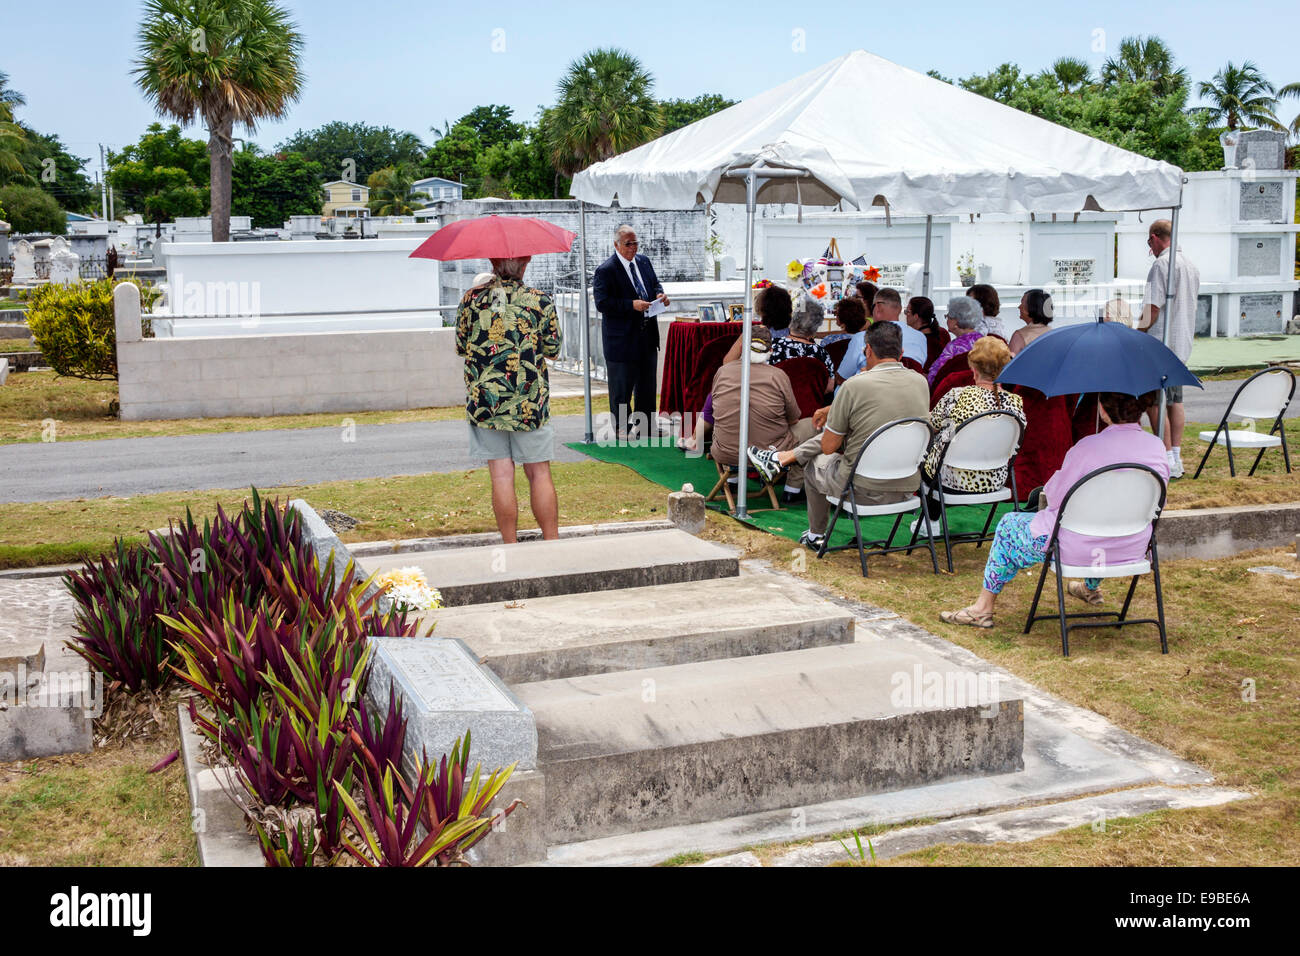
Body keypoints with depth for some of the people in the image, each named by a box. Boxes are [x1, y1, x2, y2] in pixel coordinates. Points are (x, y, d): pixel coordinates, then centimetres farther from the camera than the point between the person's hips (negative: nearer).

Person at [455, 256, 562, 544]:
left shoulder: (472, 299, 0)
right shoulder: (540, 301, -4)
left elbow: (461, 346, 9)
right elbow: (552, 349, 4)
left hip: (484, 400, 1)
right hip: (529, 402, -1)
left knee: (501, 475, 4)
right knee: (539, 473, 8)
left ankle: (510, 547, 8)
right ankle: (552, 544, 12)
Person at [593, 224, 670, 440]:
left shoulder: (644, 262, 8)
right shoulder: (605, 270, -14)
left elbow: (655, 283, 21)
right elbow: (602, 303, -20)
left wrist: (659, 294, -3)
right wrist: (632, 305, -26)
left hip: (647, 334, 7)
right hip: (622, 338, -7)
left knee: (647, 384, 16)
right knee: (621, 388, 3)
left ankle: (645, 425, 29)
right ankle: (622, 429, 15)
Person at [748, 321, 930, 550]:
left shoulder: (854, 386, -18)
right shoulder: (921, 382, 0)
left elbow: (828, 447, -8)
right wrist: (832, 410, 31)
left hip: (865, 490, -5)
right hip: (908, 489, 5)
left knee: (814, 464, 29)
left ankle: (815, 536, 47)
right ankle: (781, 458, 36)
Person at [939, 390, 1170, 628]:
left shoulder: (1089, 447, -23)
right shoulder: (1157, 447, -5)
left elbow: (1055, 498, -14)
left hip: (1080, 549, -6)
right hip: (1134, 549, 6)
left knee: (1010, 524, 18)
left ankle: (983, 608, 23)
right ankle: (1091, 588, 58)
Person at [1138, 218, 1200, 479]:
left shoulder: (1161, 264, -14)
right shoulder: (1191, 265, 14)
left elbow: (1153, 309, -18)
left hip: (1160, 344, -9)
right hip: (1183, 343, 9)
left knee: (1154, 402, -6)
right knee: (1175, 401, 12)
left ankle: (1167, 460, -7)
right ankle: (1176, 458, 15)